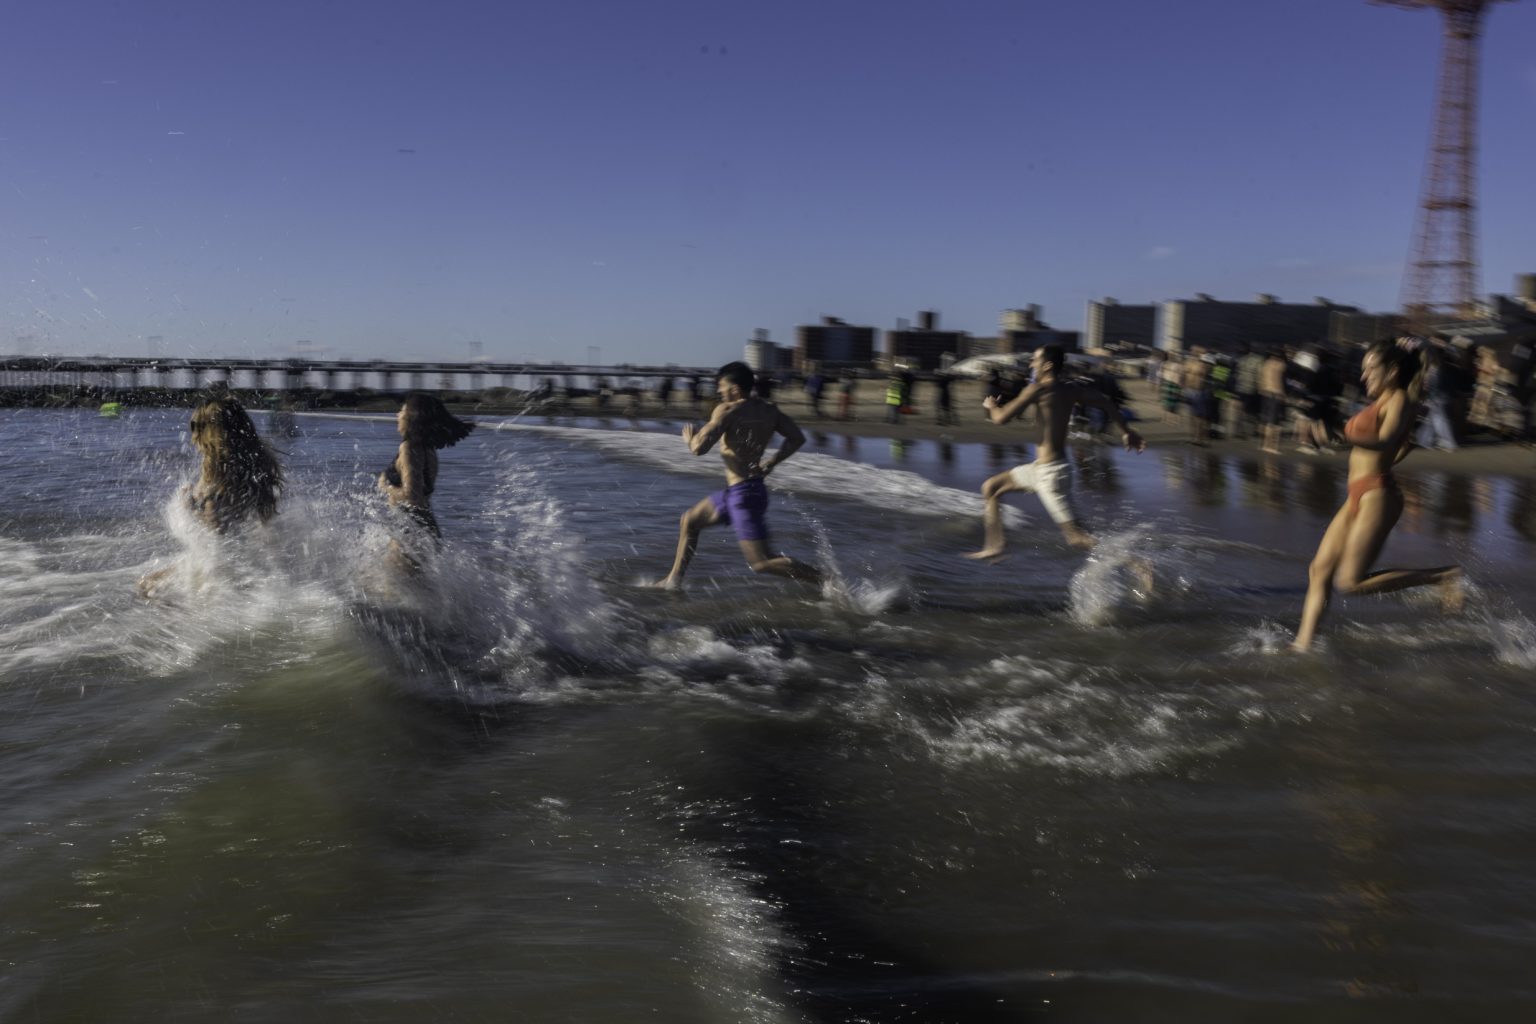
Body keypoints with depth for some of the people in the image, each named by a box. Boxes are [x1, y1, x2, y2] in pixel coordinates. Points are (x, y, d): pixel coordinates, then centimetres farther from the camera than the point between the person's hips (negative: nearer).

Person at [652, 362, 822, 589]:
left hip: (743, 493, -9)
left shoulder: (727, 410, -15)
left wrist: (690, 437, 0)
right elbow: (797, 438, 7)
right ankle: (673, 580, 31)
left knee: (762, 563, -8)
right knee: (689, 521, 23)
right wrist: (772, 461, 10)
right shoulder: (770, 411, 6)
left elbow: (699, 448, -22)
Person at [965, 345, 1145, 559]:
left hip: (1050, 472, -10)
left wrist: (991, 406, 4)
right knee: (991, 488, 20)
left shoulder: (1038, 389, -17)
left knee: (1077, 537, -8)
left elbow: (1001, 418, -18)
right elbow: (1106, 404, 11)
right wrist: (1126, 431, 21)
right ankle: (995, 547, 28)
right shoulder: (1071, 390, 6)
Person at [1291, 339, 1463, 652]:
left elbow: (1385, 443, -26)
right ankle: (1303, 644, 6)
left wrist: (1343, 435, -40)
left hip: (1377, 496, -9)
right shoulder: (1382, 402, 18)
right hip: (1358, 497, 9)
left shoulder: (1400, 400, -8)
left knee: (1351, 582, -12)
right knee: (1320, 570, 4)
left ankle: (1444, 575, -4)